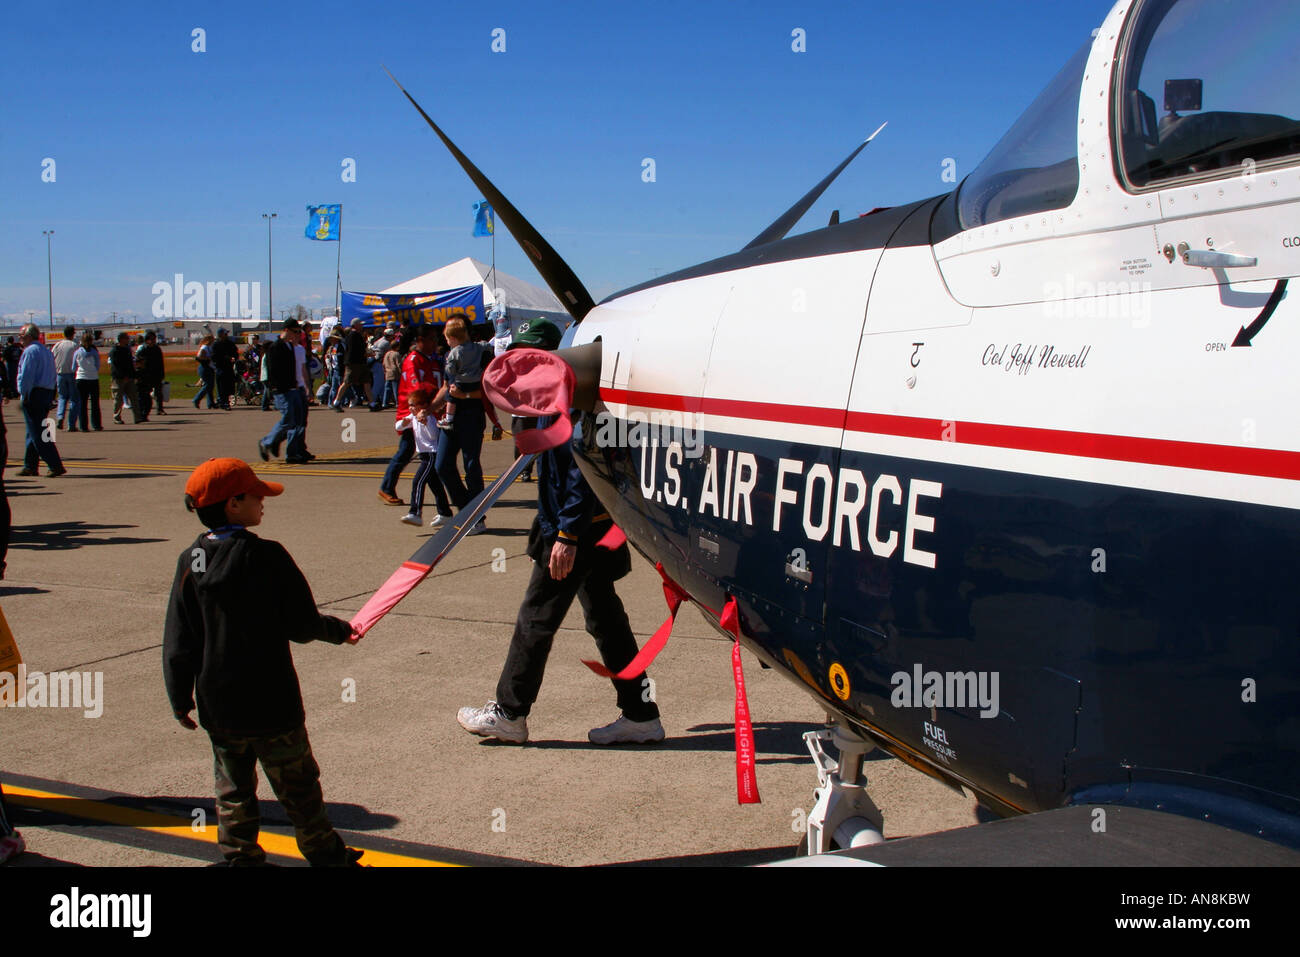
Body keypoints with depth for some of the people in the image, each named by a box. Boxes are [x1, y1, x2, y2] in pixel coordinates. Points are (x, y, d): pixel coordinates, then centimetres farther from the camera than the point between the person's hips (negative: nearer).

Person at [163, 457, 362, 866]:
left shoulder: (189, 562, -4)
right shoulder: (268, 556, -17)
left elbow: (178, 643, 0)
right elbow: (302, 625, -12)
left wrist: (181, 700, 10)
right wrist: (338, 630, 8)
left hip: (218, 706, 4)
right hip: (272, 703, -4)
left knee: (233, 787, 18)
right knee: (297, 786, 10)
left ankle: (240, 856, 25)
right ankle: (325, 853, 22)